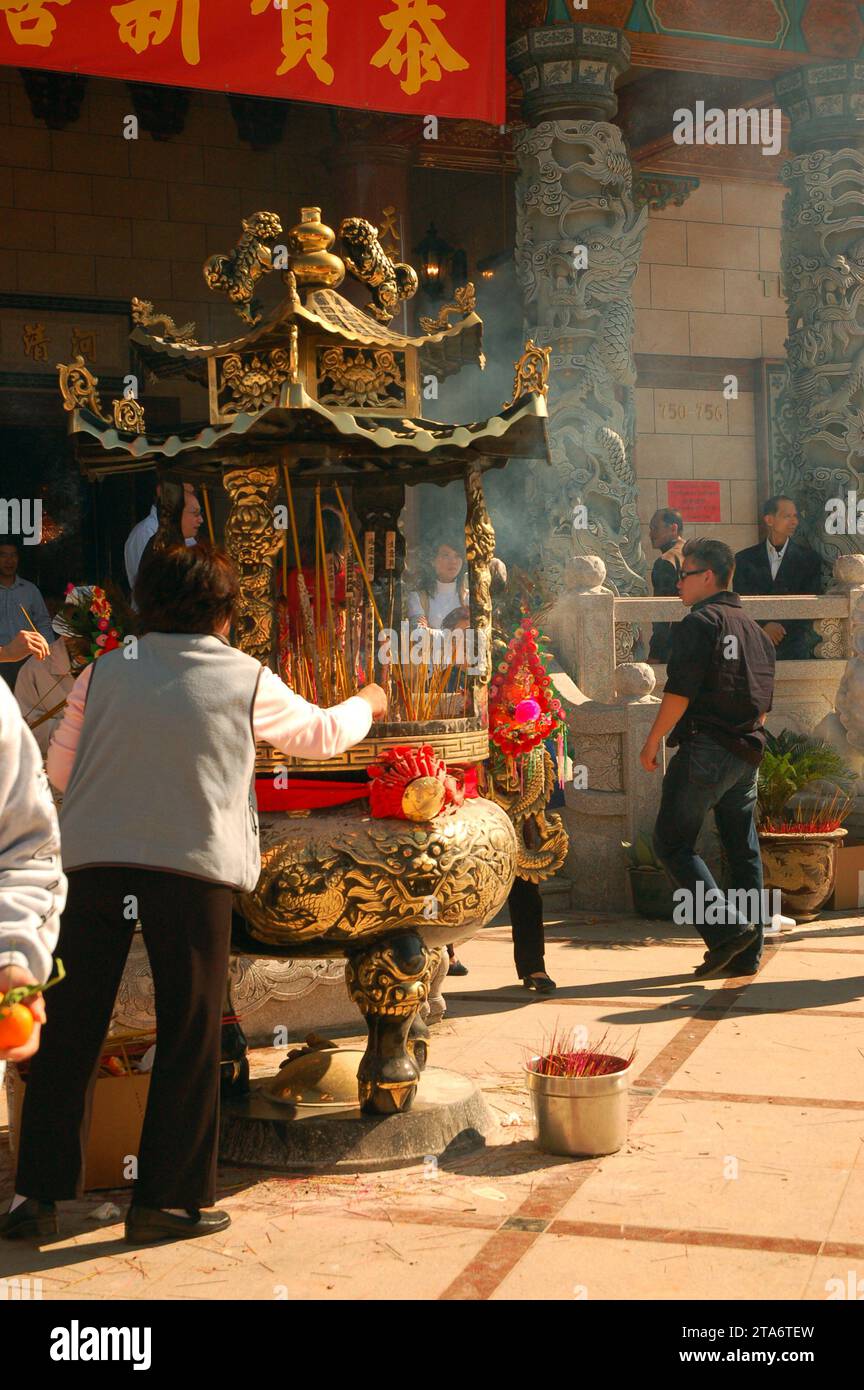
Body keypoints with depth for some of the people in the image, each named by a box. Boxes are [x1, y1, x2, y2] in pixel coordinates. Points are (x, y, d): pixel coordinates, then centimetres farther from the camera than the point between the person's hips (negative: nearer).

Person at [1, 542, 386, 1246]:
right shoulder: (247, 680, 1)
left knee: (71, 1029, 10)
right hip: (193, 867, -3)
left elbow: (59, 769, 12)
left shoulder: (103, 673, 5)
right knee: (189, 1035, 7)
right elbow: (320, 734, 17)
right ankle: (169, 1198, 11)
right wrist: (368, 705, 38)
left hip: (92, 862, 3)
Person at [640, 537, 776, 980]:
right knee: (743, 851, 10)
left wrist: (652, 742, -9)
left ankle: (725, 930, -14)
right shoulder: (753, 629, 16)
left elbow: (679, 692, -17)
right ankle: (747, 952, 13)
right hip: (747, 754, 8)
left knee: (673, 843, -2)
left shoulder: (699, 623, -9)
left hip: (704, 749, -8)